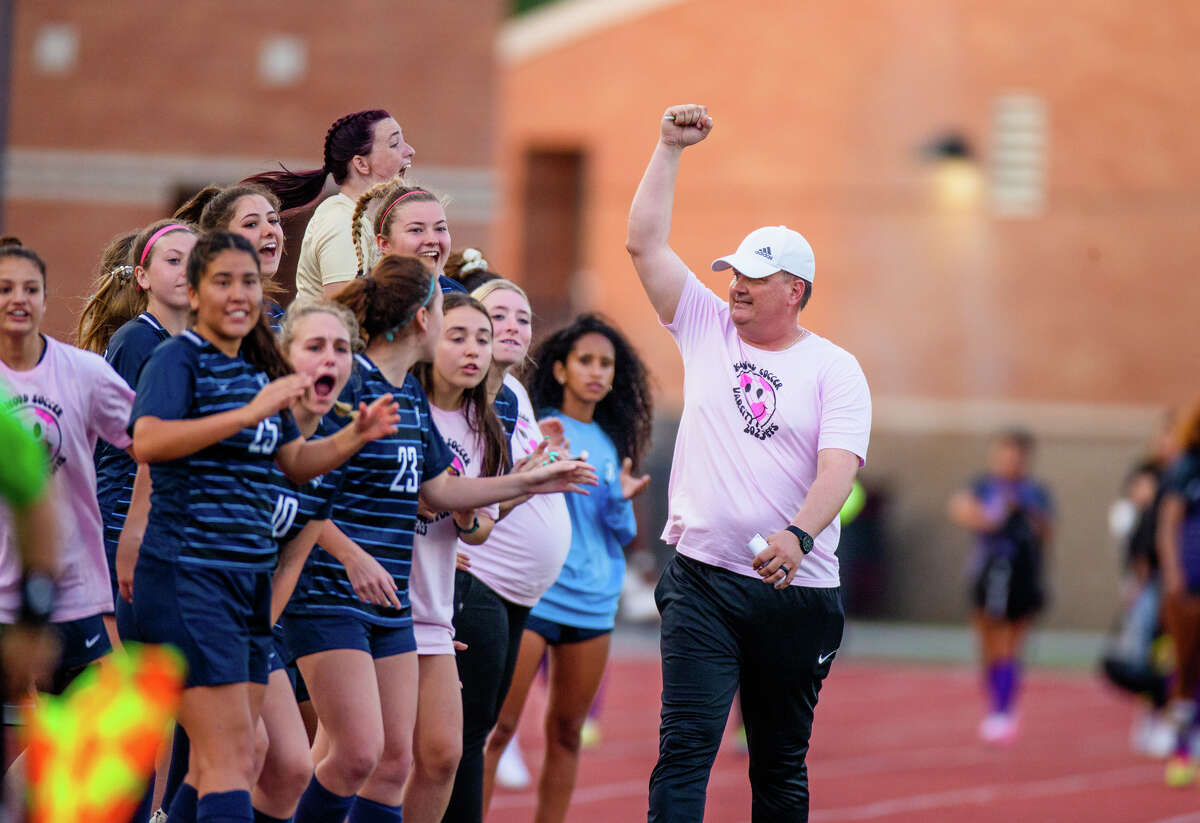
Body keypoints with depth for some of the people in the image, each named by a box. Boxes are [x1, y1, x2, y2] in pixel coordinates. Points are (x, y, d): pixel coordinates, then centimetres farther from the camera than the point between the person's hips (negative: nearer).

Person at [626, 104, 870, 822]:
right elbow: (645, 242, 6)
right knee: (685, 749, -12)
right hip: (702, 581, 1)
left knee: (782, 765, 8)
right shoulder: (708, 328, 9)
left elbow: (838, 468, -13)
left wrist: (798, 535, -31)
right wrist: (671, 147, 2)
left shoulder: (836, 370, 1)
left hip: (797, 590, -1)